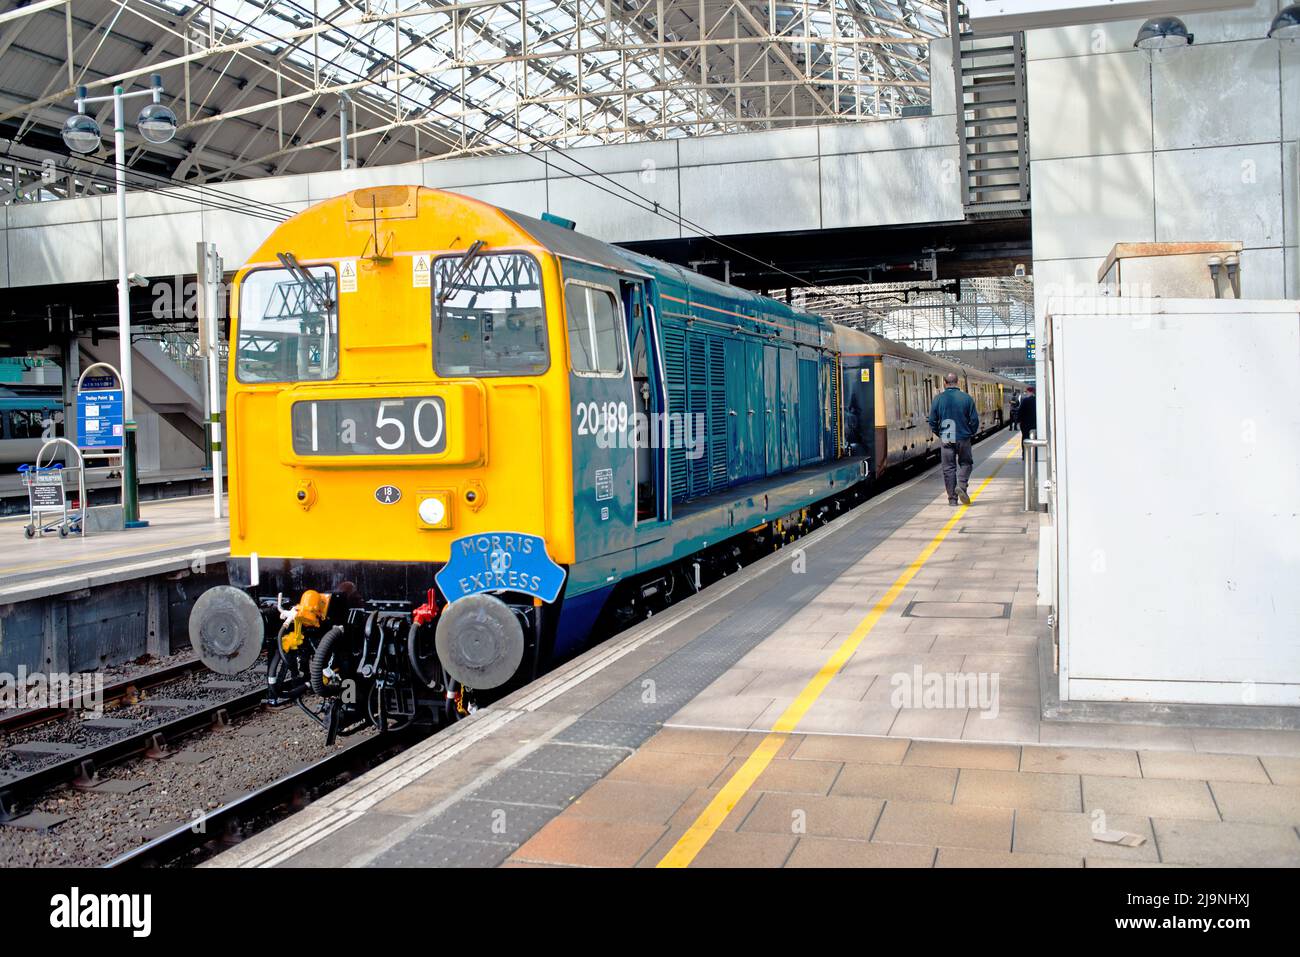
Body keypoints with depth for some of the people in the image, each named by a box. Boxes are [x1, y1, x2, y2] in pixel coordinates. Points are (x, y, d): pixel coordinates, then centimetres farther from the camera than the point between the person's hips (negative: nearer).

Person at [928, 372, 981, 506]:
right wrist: (971, 434, 14)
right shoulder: (966, 398, -4)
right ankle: (961, 485, -7)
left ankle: (953, 499, 6)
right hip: (963, 438, 0)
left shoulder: (938, 399, -4)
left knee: (948, 468, 7)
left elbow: (932, 421, -1)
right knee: (965, 463, 17)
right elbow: (974, 420, -3)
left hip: (945, 440, 0)